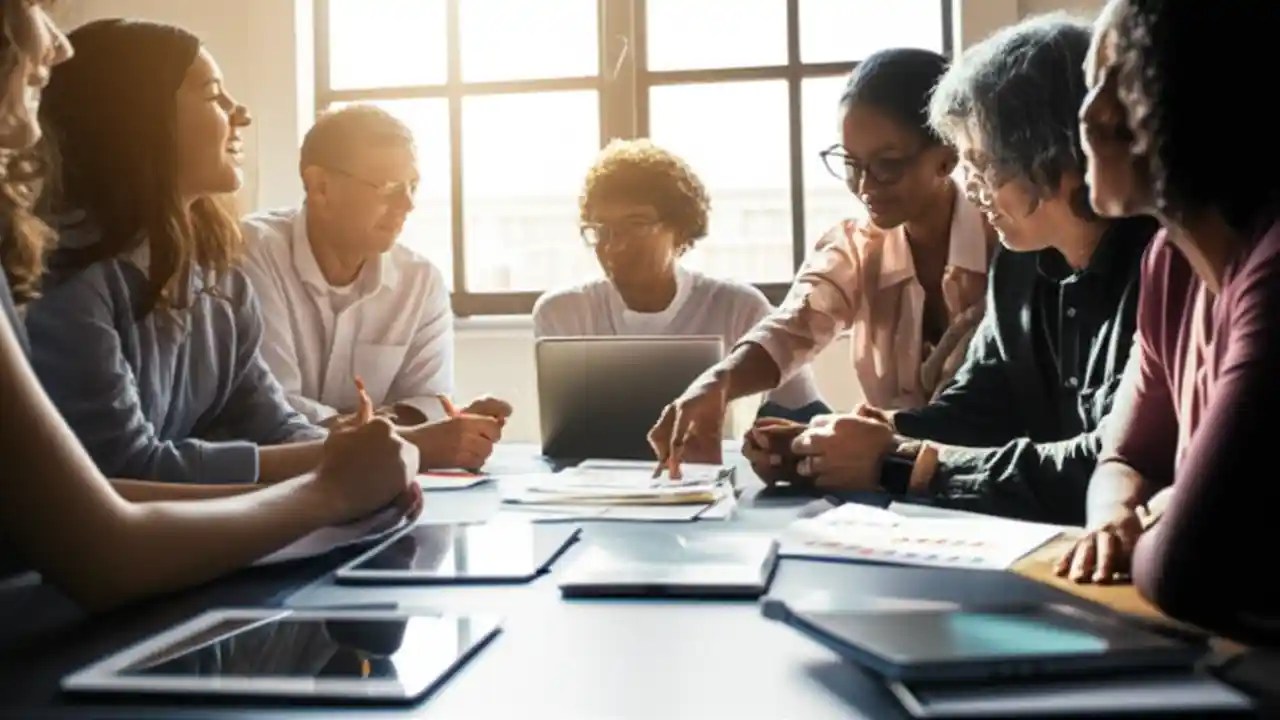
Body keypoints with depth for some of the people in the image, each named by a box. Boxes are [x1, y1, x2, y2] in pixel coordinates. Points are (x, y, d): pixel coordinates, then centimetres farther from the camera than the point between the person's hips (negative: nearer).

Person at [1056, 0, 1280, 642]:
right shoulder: (1173, 260, 3)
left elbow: (1180, 567, -29)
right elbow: (1126, 464, 11)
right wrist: (1119, 524, -10)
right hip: (1220, 643, 7)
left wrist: (1145, 525, -7)